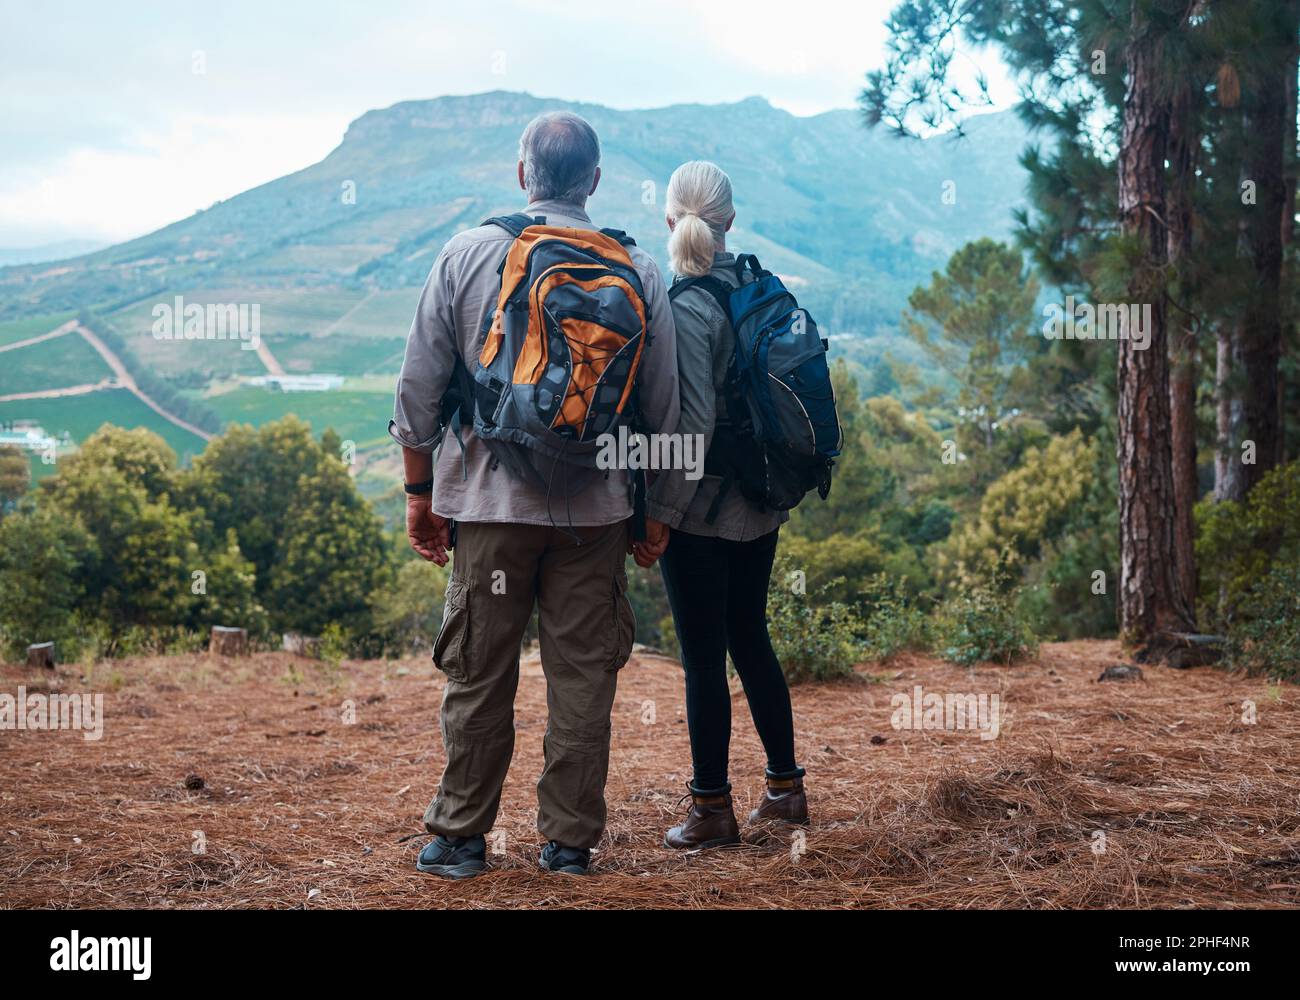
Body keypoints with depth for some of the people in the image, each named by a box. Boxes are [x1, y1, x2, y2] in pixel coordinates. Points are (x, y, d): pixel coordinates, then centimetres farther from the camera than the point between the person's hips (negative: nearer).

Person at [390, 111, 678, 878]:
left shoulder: (468, 256, 0)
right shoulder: (636, 270, 2)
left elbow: (419, 388, 1)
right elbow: (665, 406, 6)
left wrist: (420, 491, 10)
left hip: (492, 500, 0)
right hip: (596, 508, 1)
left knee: (478, 674, 7)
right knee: (583, 676, 7)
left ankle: (460, 837, 15)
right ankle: (571, 841, 13)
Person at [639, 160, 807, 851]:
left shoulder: (683, 307, -17)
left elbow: (695, 424, -21)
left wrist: (658, 516, -14)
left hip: (702, 509, -7)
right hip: (760, 507, 7)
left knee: (703, 657, 3)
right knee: (750, 639, 19)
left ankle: (713, 810, 11)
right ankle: (785, 788, 26)